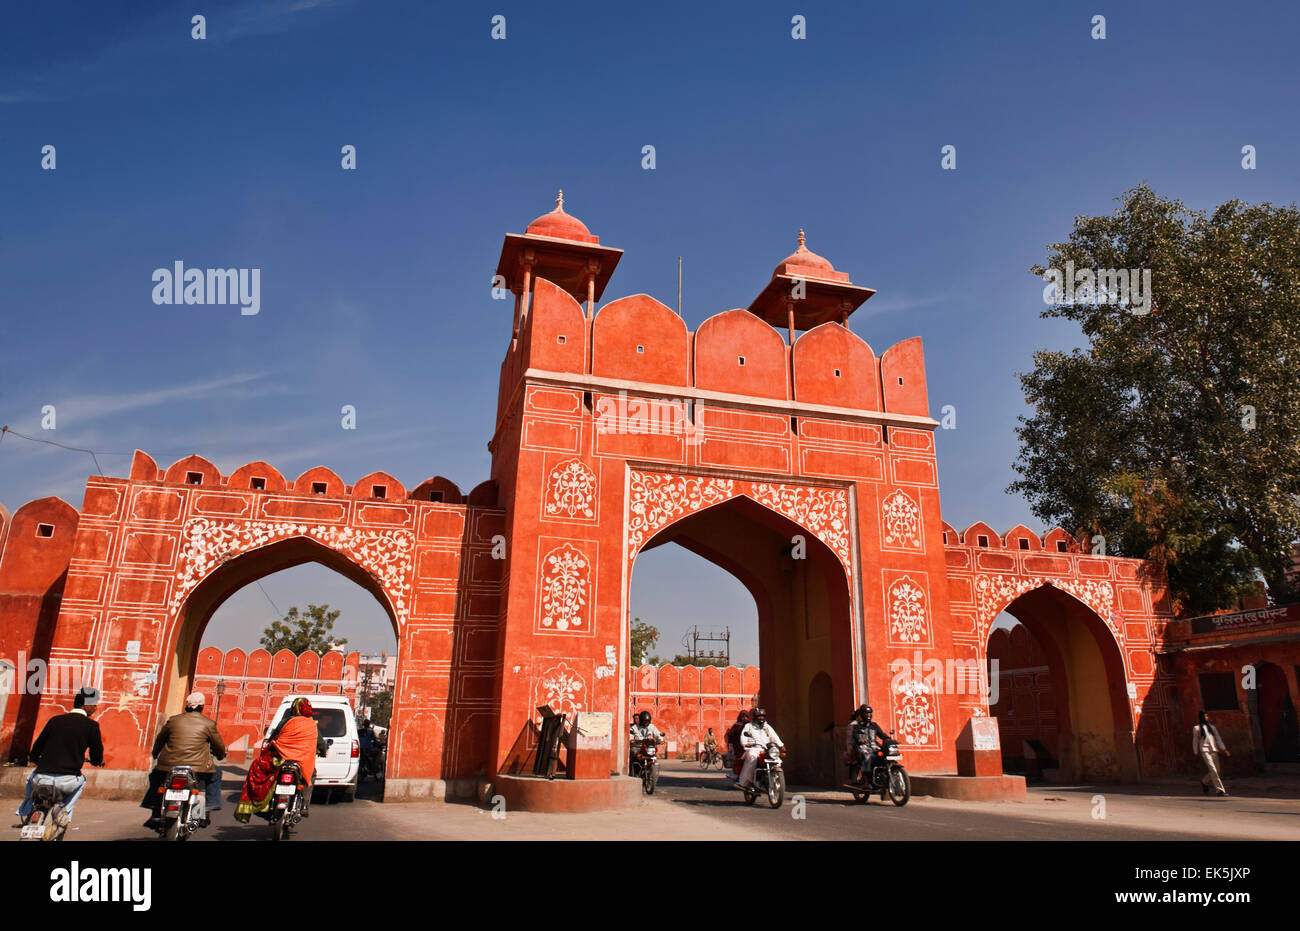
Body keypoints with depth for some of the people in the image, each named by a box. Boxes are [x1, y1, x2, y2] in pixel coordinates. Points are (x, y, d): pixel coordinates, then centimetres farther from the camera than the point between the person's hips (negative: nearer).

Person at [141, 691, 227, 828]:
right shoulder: (208, 724, 1)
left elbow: (159, 739, 23)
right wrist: (221, 755, 33)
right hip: (197, 767, -2)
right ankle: (208, 810, 13)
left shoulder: (173, 720, 8)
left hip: (169, 765, 3)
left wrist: (155, 753, 44)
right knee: (215, 774, 25)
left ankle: (156, 816, 26)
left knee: (156, 777, 33)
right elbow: (219, 746, 10)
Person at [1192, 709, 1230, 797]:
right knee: (1213, 770, -16)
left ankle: (1204, 782, 28)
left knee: (1216, 770, 3)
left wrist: (1224, 749, 4)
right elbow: (1195, 741, 9)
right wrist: (1196, 753, 8)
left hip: (1214, 750, 5)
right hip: (1204, 750, -5)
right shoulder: (1197, 728, 6)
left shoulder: (1212, 727, 19)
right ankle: (1219, 790, -16)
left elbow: (1218, 739, 16)